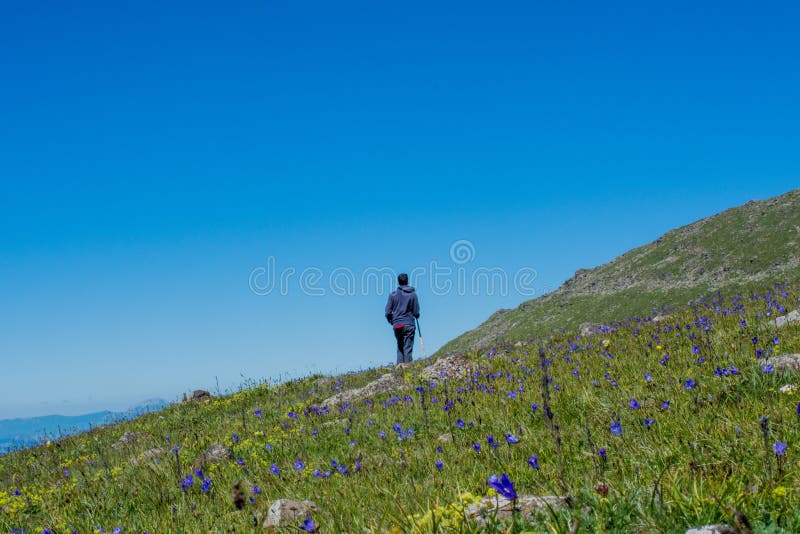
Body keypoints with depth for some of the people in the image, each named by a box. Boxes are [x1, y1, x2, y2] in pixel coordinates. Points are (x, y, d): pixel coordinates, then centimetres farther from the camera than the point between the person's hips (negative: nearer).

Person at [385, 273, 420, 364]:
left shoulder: (393, 294, 1)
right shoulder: (413, 294, -2)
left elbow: (388, 312, 1)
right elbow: (416, 312, 0)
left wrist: (391, 321, 20)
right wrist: (416, 316, 22)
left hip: (396, 325, 2)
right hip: (409, 324, -2)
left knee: (400, 347, 14)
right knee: (408, 348, -1)